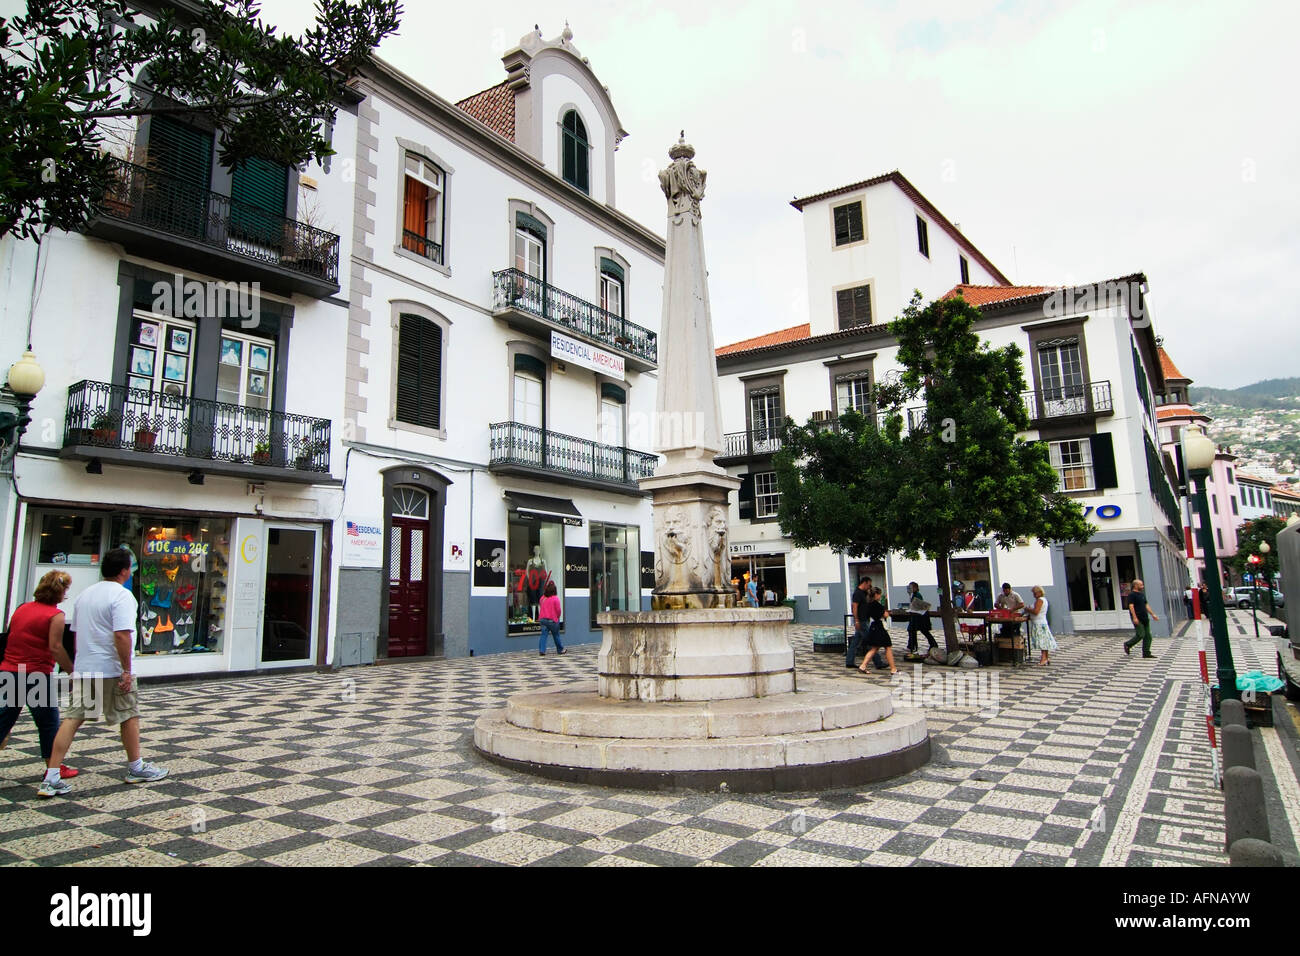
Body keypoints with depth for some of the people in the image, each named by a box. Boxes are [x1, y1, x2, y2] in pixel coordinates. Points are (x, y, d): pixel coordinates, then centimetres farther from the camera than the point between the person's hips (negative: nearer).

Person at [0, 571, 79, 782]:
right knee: (48, 723, 6)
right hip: (37, 675, -6)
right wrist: (72, 672, -9)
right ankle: (54, 768, 15)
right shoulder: (55, 615, -11)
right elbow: (55, 647, -17)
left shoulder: (22, 608, 10)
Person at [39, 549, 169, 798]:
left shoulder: (85, 594, 13)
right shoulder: (121, 595, -15)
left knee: (72, 718, 5)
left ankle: (51, 779, 0)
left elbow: (77, 631, 20)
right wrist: (126, 670, -19)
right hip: (111, 669, -7)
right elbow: (122, 635, -24)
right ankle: (136, 768, 21)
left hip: (82, 668, 7)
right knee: (129, 716, 9)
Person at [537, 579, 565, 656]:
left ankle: (541, 650, -13)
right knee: (556, 636, 10)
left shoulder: (542, 598, 5)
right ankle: (560, 650, 23)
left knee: (543, 635, 0)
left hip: (543, 619, 3)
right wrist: (557, 617, 9)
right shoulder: (556, 598, -9)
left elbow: (540, 607, 13)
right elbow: (558, 610, -8)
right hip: (552, 620, -3)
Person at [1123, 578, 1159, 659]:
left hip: (1145, 618, 9)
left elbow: (1146, 605, 24)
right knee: (1141, 635, -12)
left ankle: (1146, 654, 8)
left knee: (1148, 636, 5)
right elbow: (1131, 606, -17)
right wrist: (1134, 617, -24)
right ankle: (1127, 644, 9)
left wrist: (1153, 614, 18)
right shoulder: (1132, 595, -10)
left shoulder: (1142, 594, 17)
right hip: (1137, 619, -9)